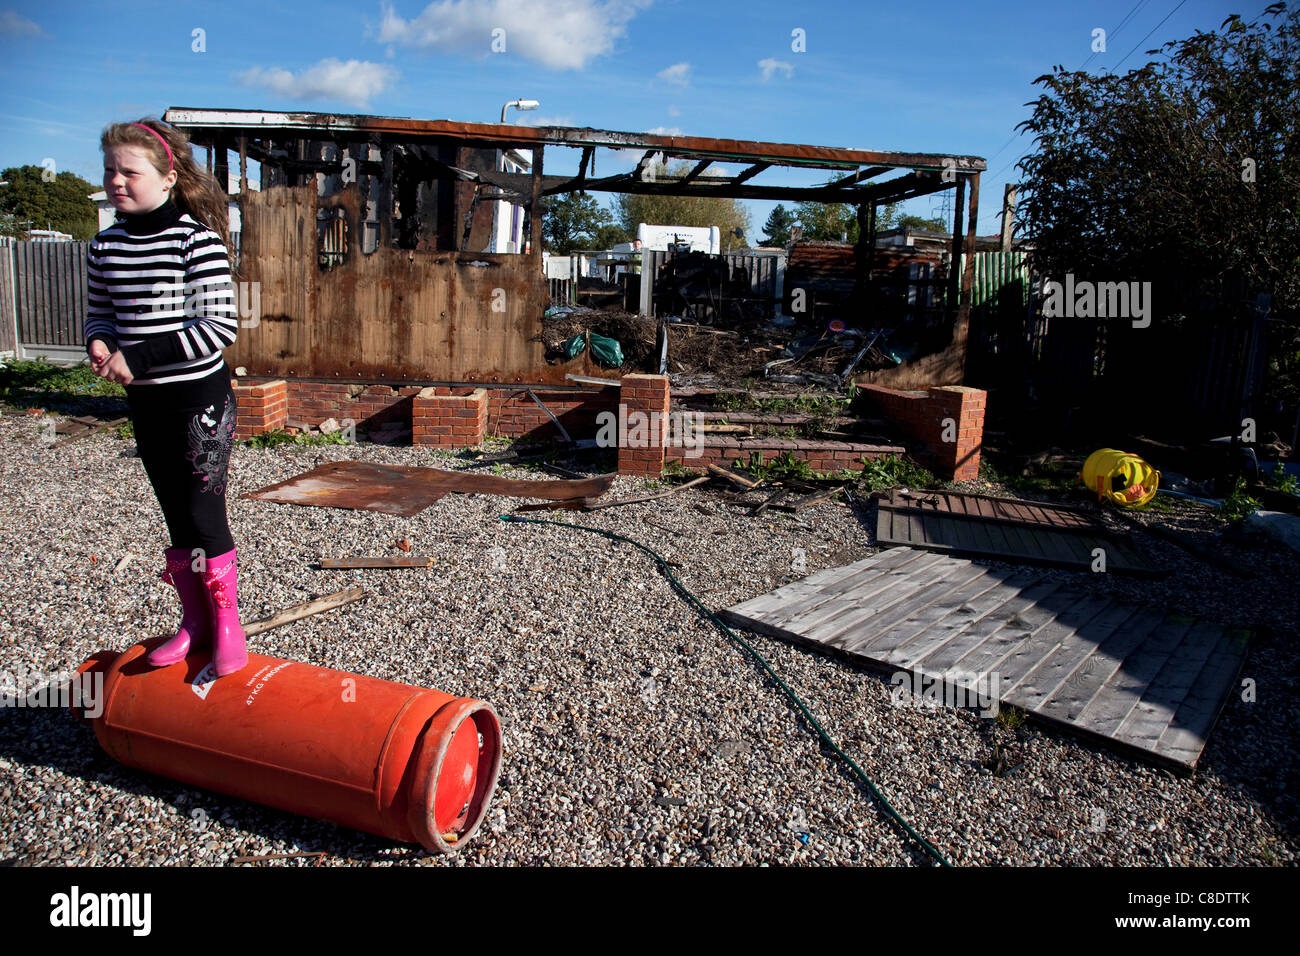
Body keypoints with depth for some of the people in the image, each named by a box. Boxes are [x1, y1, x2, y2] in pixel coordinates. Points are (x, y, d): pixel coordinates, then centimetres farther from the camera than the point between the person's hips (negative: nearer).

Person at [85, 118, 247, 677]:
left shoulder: (197, 241, -13)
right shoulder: (105, 247, 7)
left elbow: (220, 326, -18)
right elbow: (99, 312, 18)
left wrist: (141, 357, -20)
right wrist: (100, 343, -6)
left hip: (200, 399, -6)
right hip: (145, 402, 6)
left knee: (204, 515, -3)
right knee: (175, 516, 13)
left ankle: (227, 625, 12)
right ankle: (194, 621, 26)